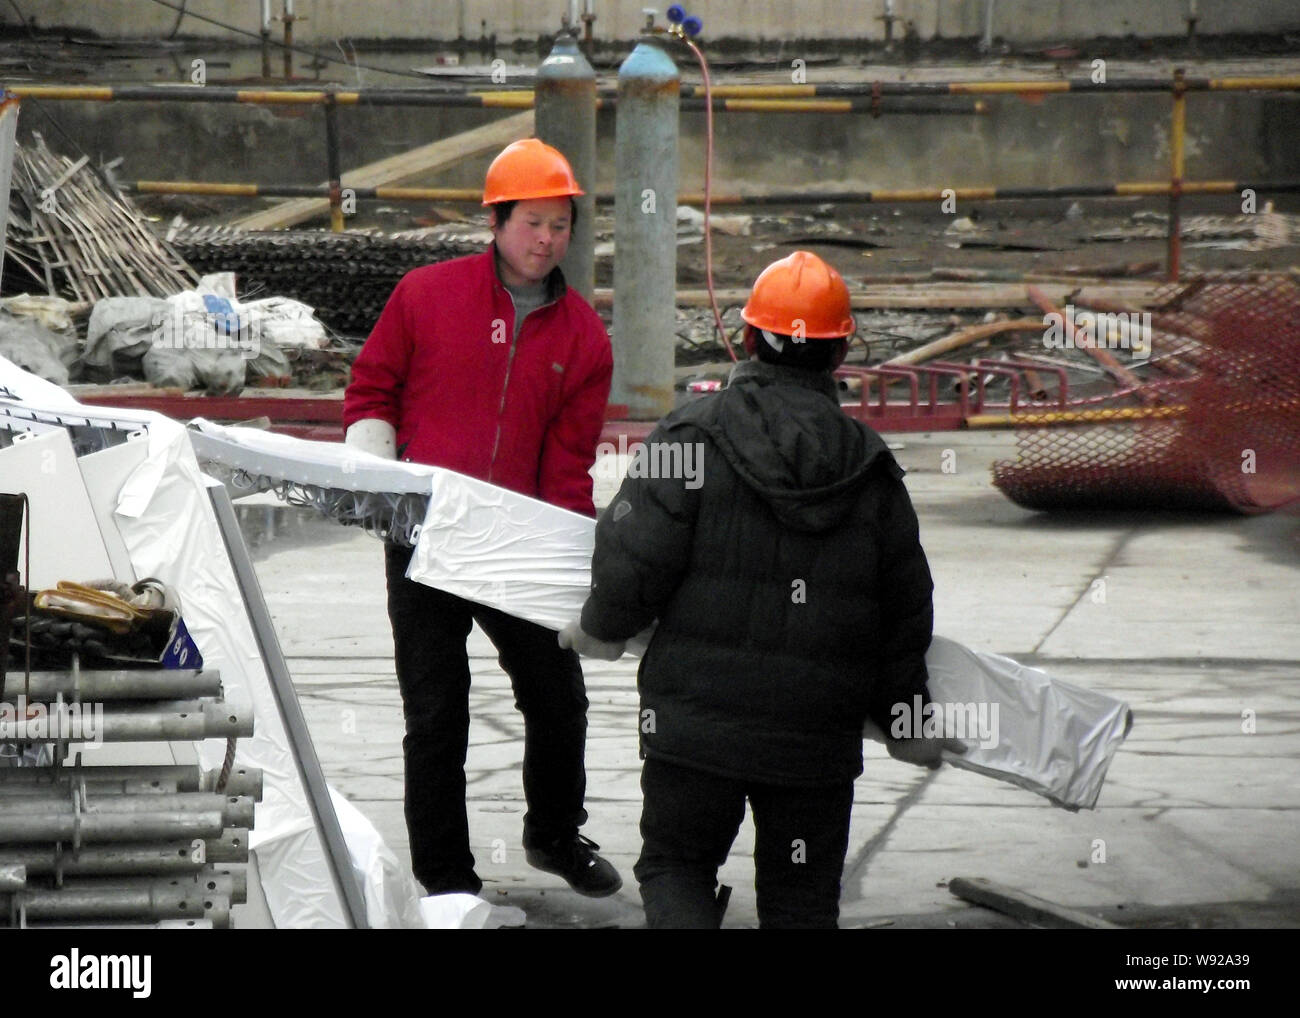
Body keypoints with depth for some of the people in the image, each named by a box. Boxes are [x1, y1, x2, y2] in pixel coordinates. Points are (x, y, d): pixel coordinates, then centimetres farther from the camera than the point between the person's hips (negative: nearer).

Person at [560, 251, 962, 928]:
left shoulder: (692, 437, -7)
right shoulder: (870, 468, 4)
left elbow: (635, 559, -12)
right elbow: (904, 612, 9)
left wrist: (602, 628, 9)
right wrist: (904, 718, 23)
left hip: (695, 719, -2)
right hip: (819, 737, 2)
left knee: (676, 864, 13)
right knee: (802, 896, 13)